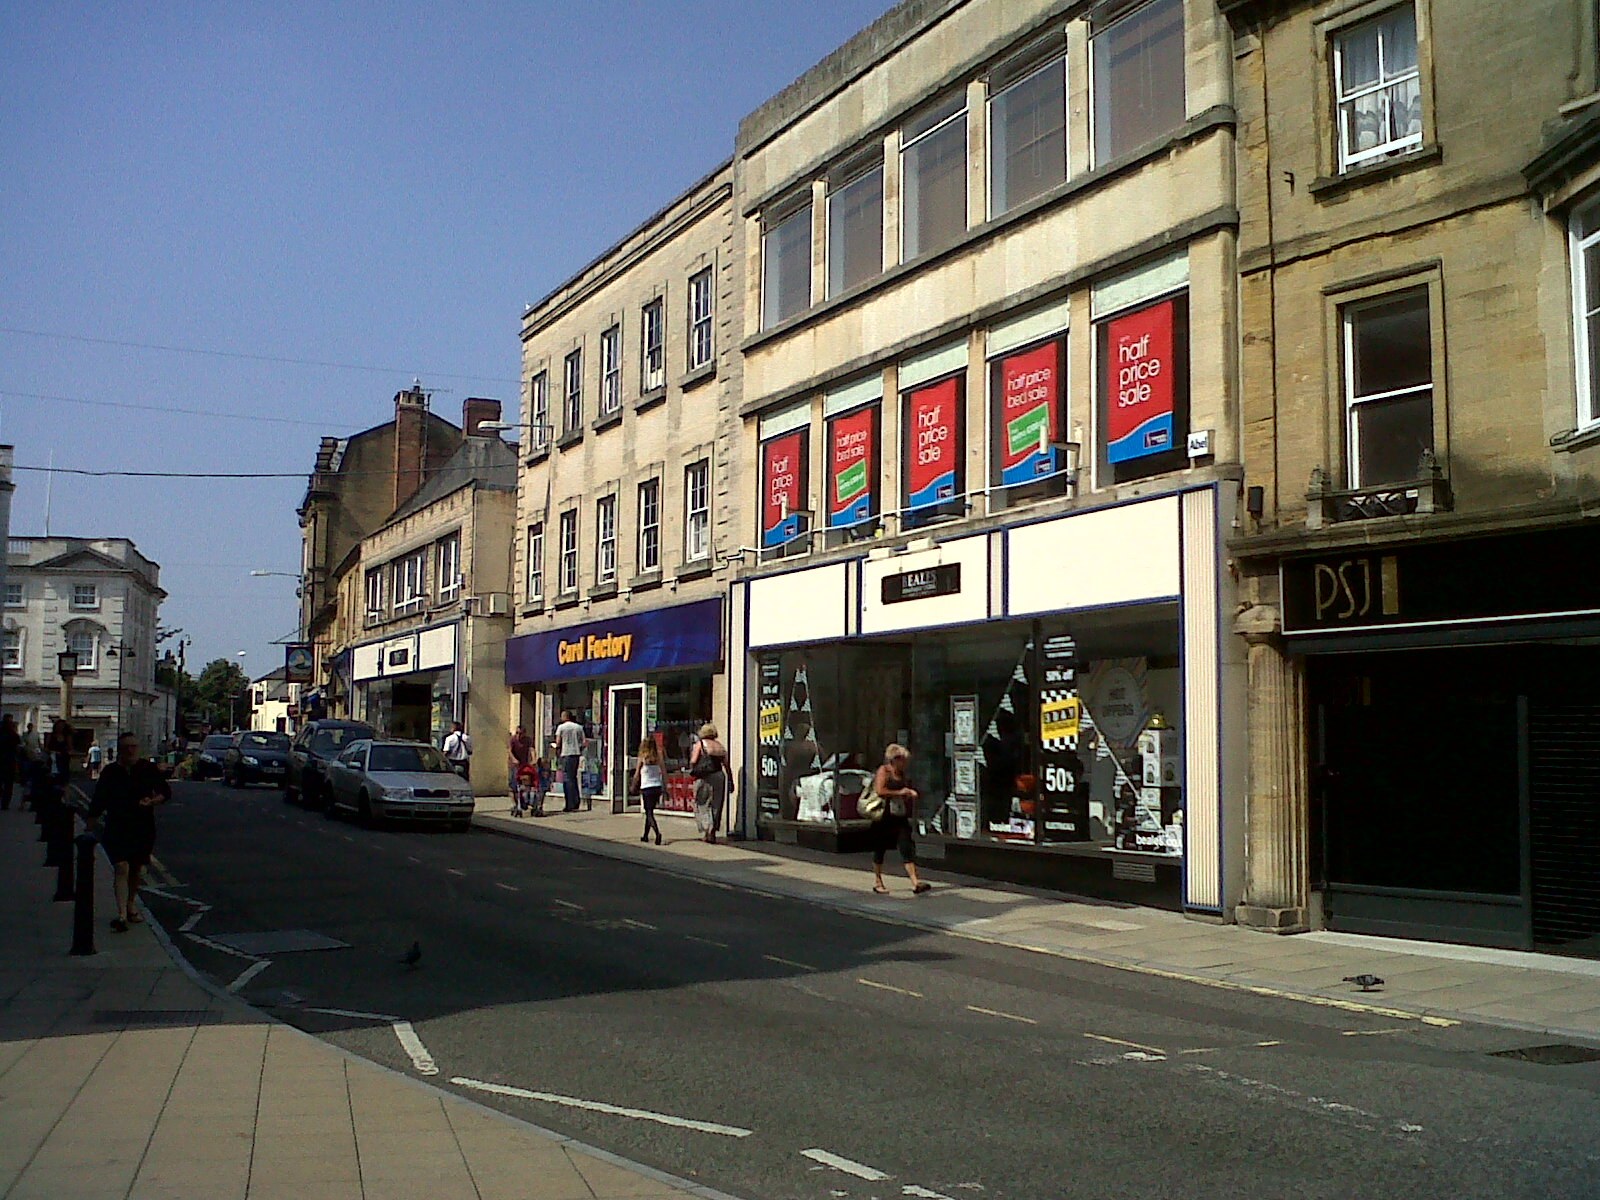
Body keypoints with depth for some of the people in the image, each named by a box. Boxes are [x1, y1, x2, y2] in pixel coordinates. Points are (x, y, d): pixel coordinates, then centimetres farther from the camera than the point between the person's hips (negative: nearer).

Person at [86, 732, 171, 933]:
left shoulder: (148, 769, 1)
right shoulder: (110, 772, 1)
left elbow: (166, 792, 7)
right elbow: (98, 802, 7)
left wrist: (152, 801, -13)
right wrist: (92, 826, 5)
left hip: (143, 828, 2)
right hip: (116, 829, -2)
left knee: (137, 871, 11)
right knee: (122, 868, -13)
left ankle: (130, 906, 32)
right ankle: (121, 915, -18)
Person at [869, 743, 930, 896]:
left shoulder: (904, 776, 14)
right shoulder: (884, 771, -6)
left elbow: (908, 795, 29)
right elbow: (880, 791, -20)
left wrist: (911, 794, 5)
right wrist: (899, 792, -16)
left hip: (900, 817, 5)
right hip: (883, 816, -5)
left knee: (907, 847, -6)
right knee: (880, 848, 7)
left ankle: (915, 883, -13)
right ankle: (877, 882, 22)